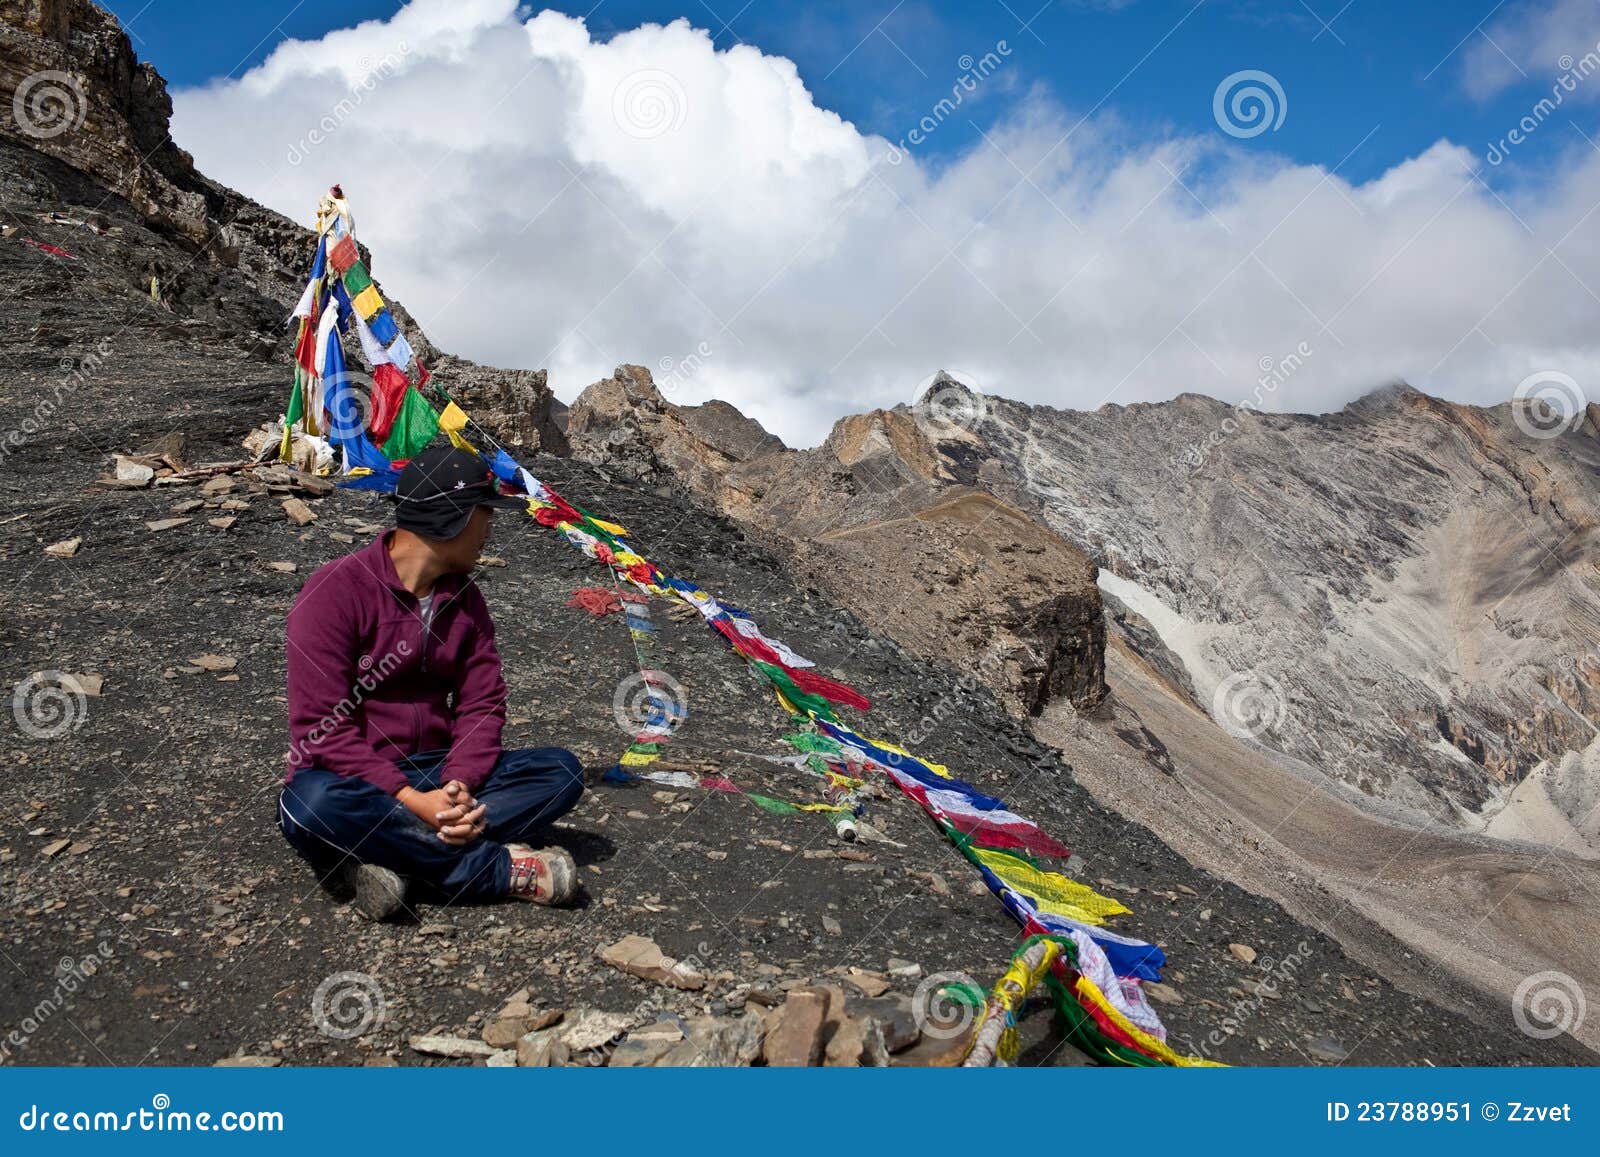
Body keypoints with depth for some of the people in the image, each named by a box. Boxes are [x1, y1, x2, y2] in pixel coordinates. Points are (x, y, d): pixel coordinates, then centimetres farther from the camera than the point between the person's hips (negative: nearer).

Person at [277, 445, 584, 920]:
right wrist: (410, 801, -28)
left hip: (435, 775, 5)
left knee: (562, 771, -15)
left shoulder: (464, 597, 7)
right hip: (355, 777, -5)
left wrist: (459, 786, -20)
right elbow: (322, 725, -19)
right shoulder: (336, 590, -13)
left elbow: (481, 704, 1)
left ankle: (386, 854, -27)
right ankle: (500, 869, -28)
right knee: (311, 807, -39)